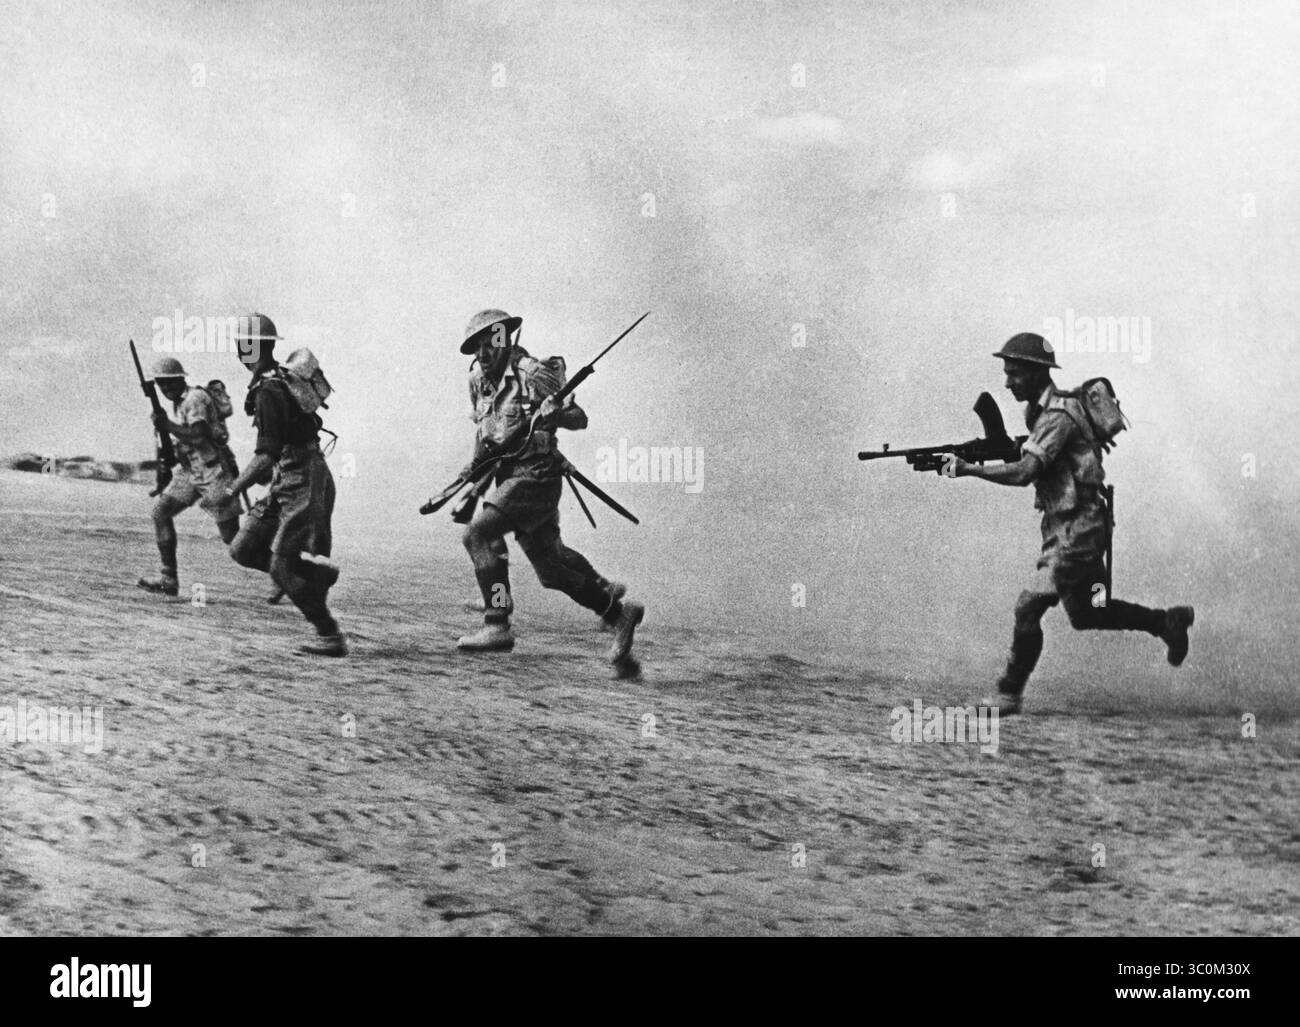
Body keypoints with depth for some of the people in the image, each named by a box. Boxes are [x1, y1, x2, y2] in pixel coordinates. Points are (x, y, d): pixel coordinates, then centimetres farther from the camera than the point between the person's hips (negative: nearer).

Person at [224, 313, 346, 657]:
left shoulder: (269, 392, -19)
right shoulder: (281, 378, 10)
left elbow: (267, 455, -23)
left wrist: (231, 491, -19)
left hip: (304, 483, -9)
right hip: (287, 483, 9)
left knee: (283, 568, -8)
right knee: (244, 550, 8)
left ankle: (331, 638, -1)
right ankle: (317, 571, 12)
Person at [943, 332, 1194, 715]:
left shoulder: (1059, 415, -20)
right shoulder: (1038, 410, 10)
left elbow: (1024, 472, -30)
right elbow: (1028, 463, 13)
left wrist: (968, 469, -28)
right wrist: (988, 450, -4)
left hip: (1078, 528, -10)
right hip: (1061, 525, 10)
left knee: (1028, 607, -12)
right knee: (1084, 616, 19)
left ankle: (1009, 694, -3)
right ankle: (1167, 621, 32)